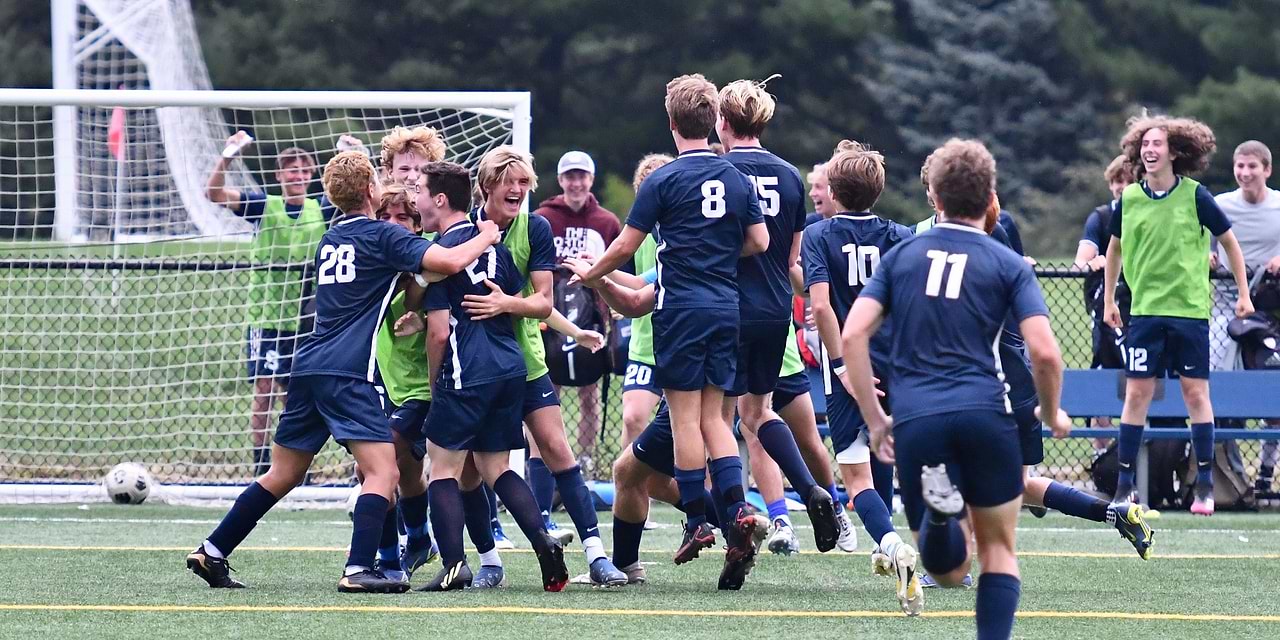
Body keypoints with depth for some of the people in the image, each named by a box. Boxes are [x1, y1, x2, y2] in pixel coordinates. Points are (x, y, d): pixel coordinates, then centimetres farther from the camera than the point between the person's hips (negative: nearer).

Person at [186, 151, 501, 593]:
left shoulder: (331, 240, 19)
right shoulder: (382, 236, -4)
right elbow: (451, 262, -14)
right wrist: (486, 238, 2)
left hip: (309, 369, 8)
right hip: (348, 374, -8)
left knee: (283, 475, 16)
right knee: (383, 472, -10)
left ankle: (211, 553, 18)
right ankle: (359, 569, -23)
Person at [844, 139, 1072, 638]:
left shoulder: (900, 255, 15)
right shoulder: (1008, 264, 7)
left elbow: (852, 336, 5)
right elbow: (1044, 353, -3)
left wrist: (874, 420, 12)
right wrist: (1052, 414, 16)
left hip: (915, 417, 1)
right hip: (985, 413, -1)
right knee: (998, 549, 14)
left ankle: (938, 517, -26)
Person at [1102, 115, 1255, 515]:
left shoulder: (1195, 196, -6)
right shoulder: (1130, 199, 1)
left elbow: (1229, 241, 6)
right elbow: (1114, 248, 17)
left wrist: (1243, 293, 6)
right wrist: (1109, 300, 15)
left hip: (1190, 309, -2)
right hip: (1145, 310, 2)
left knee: (1196, 392, 2)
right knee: (1137, 393, 0)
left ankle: (1205, 484, 9)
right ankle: (1124, 484, 5)